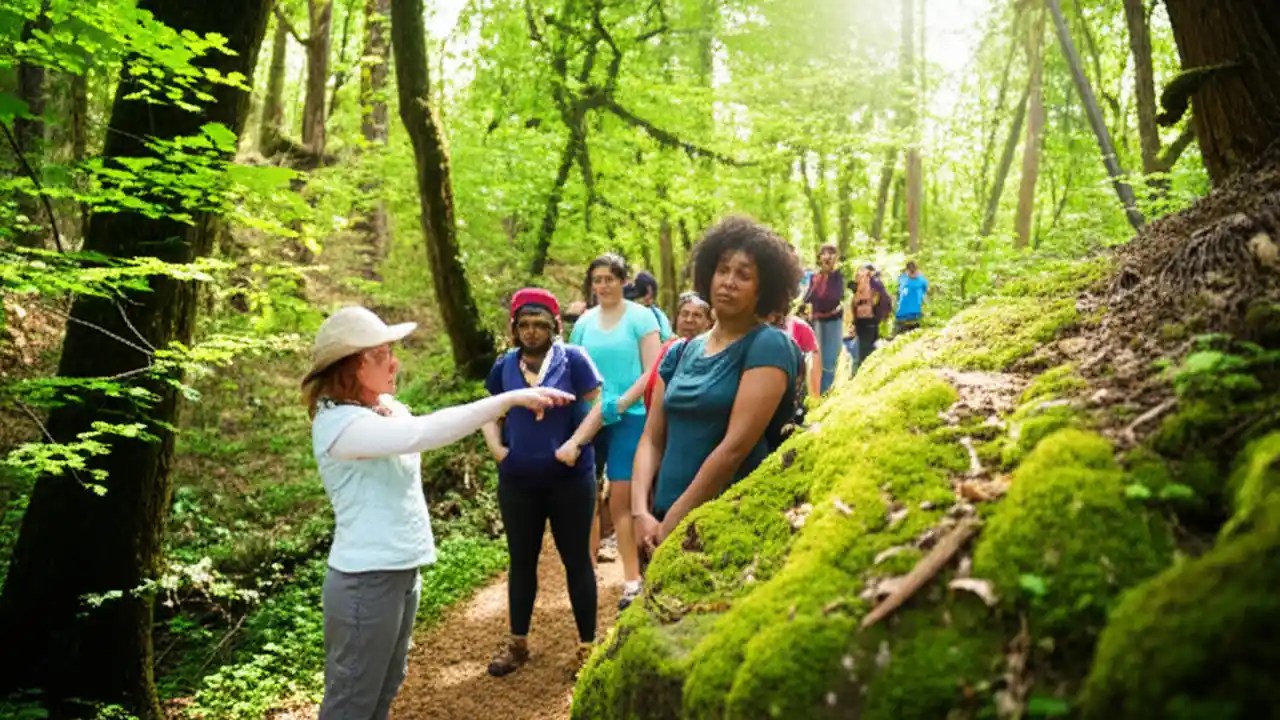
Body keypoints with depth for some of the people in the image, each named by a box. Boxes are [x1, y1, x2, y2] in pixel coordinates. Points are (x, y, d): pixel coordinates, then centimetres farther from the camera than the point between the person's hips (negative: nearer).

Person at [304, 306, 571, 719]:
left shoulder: (383, 408, 6)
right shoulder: (340, 423, -23)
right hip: (366, 580, -9)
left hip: (402, 571, 9)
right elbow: (426, 432, -33)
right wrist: (511, 398, -34)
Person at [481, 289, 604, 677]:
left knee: (576, 559, 6)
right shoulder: (505, 365, 6)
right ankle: (517, 642, 28)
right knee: (521, 559, 14)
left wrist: (575, 443, -18)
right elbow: (490, 413, 13)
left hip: (570, 478, -3)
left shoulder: (572, 359, -6)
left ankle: (587, 645, 18)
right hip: (517, 480, 4)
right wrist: (496, 447, -3)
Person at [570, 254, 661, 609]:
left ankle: (632, 579, 8)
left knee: (621, 500, -3)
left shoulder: (640, 317, -4)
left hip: (628, 418, -4)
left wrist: (620, 402, -19)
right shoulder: (584, 322, 7)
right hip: (588, 418, 4)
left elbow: (652, 373, -8)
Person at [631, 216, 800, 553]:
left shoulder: (767, 345, -9)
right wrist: (641, 511, -7)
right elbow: (652, 439, 8)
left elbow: (736, 446, -17)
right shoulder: (680, 352, 10)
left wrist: (674, 520, -14)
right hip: (664, 518, 5)